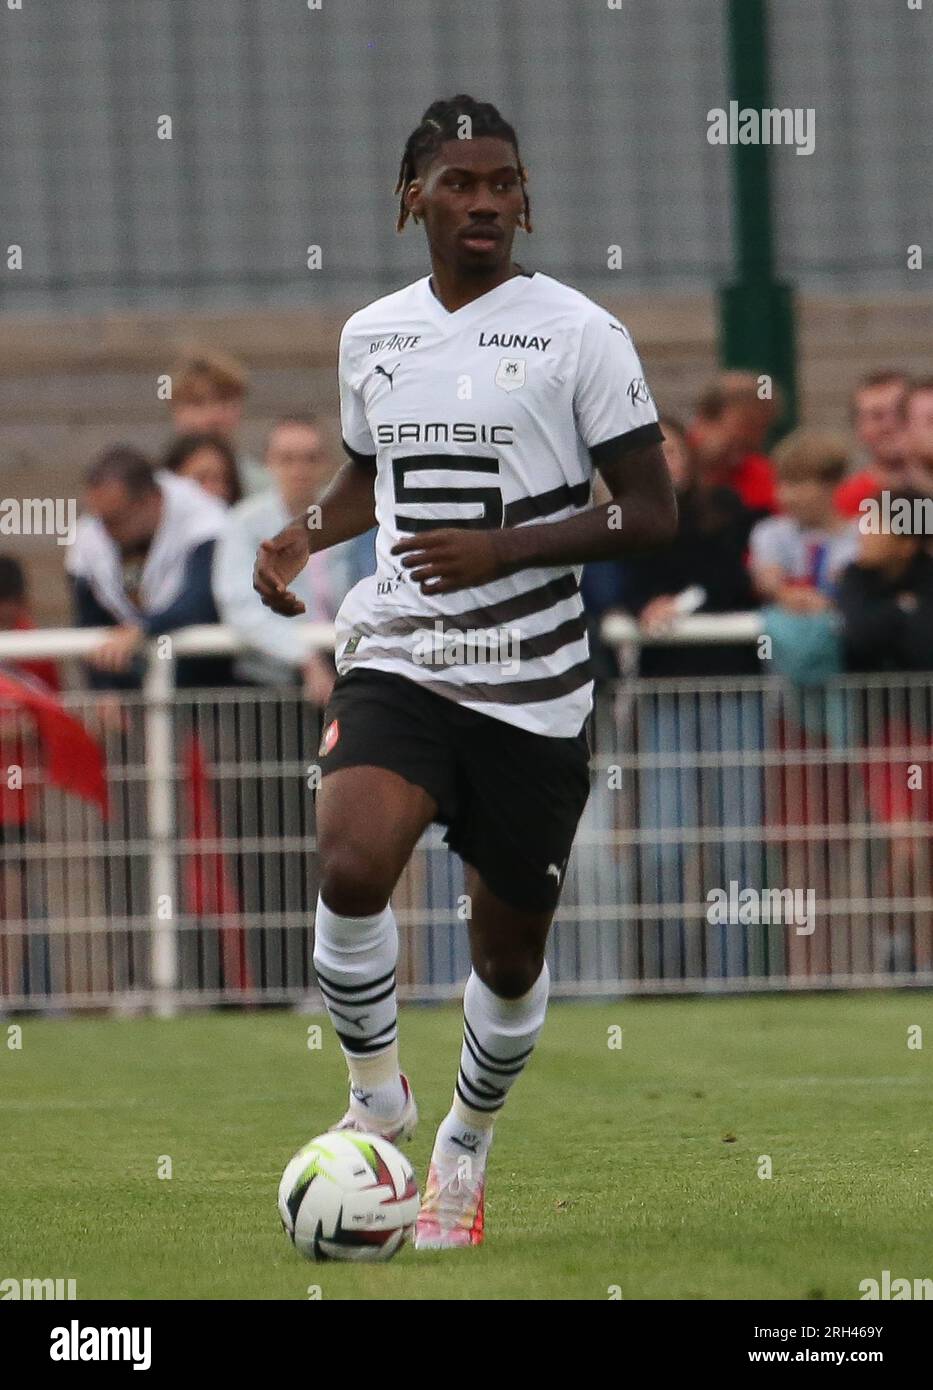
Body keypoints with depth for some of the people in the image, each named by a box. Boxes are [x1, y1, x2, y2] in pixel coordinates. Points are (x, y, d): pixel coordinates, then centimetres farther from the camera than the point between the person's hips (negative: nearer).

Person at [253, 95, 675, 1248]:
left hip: (534, 690, -2)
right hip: (395, 663, 2)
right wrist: (306, 535, 6)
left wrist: (504, 548, -18)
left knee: (510, 949, 7)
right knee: (351, 870, -26)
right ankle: (375, 1093, -2)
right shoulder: (371, 337, 9)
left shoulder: (578, 333, -4)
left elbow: (651, 511, -6)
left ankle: (467, 1144, 34)